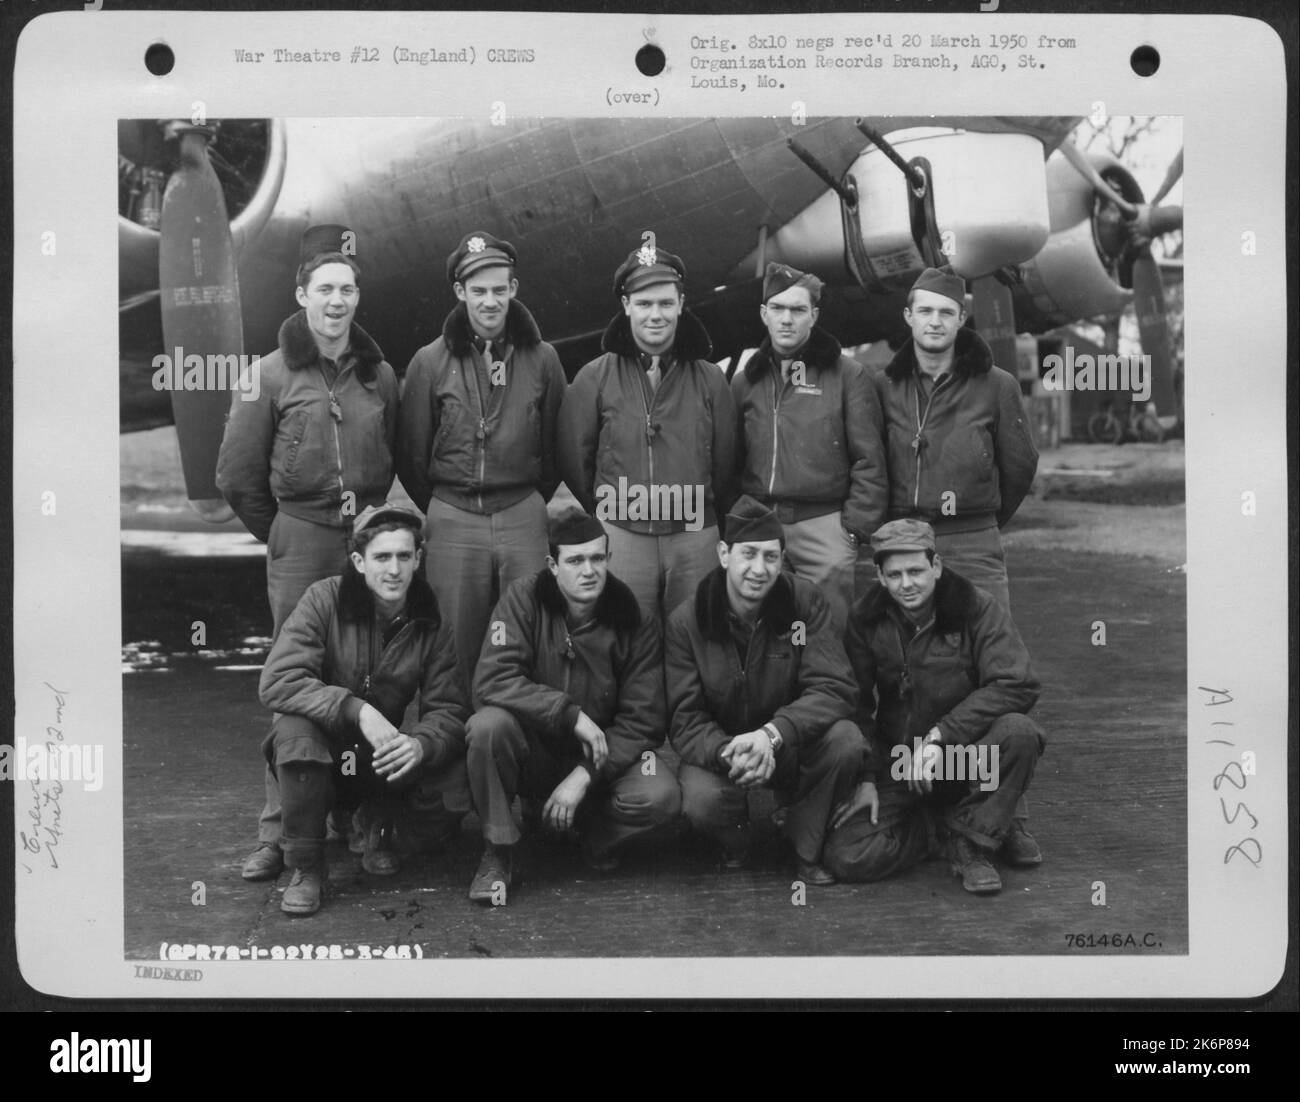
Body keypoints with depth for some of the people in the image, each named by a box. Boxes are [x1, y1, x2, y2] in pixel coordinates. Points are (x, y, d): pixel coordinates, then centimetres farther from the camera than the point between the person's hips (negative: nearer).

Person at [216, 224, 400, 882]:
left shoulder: (380, 375, 7)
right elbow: (237, 475, 2)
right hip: (299, 546, -2)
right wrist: (280, 532, 7)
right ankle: (279, 831, 6)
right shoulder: (273, 374, -2)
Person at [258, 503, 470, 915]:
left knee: (444, 813, -24)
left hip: (385, 759, 2)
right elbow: (276, 681, -25)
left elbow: (448, 710, -9)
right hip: (323, 750, -2)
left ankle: (379, 823, 14)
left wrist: (421, 743, -33)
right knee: (294, 727, -36)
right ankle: (305, 867, -15)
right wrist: (357, 711, -37)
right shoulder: (325, 600, -15)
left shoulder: (431, 626, -6)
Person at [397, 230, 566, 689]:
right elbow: (411, 454, 7)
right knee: (457, 649, 4)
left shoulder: (542, 358, 4)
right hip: (452, 520, 0)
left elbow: (555, 445, 10)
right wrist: (440, 510, 12)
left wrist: (531, 503, 12)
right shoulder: (430, 362, 1)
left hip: (524, 517, 1)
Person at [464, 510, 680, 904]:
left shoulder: (635, 623, -9)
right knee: (488, 724, -33)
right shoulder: (524, 600, -13)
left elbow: (642, 720, -11)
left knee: (661, 796, -27)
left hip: (602, 755, 1)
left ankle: (596, 834, 9)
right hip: (534, 751, -1)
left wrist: (584, 776, -21)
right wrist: (571, 713, -29)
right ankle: (497, 852, -11)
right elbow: (491, 682, -24)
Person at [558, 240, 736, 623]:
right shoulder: (595, 378, 1)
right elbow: (574, 458, 4)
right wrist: (603, 514, 8)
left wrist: (703, 516, 10)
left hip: (695, 536, 2)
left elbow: (724, 460, 9)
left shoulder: (709, 379, 6)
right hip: (620, 535, -1)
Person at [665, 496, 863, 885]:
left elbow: (835, 688, -19)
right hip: (717, 749, -1)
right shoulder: (686, 622, -13)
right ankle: (734, 852, 7)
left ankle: (807, 851, -3)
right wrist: (728, 753, -38)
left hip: (792, 747, 1)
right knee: (701, 801, -33)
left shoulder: (805, 601, -12)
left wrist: (772, 734, -37)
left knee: (846, 740, -29)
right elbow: (685, 720, -14)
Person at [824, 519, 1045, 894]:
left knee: (1017, 731, -33)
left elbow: (1017, 686, -19)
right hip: (896, 764, 1)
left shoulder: (977, 608, -9)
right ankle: (943, 824, 8)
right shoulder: (865, 620, -2)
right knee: (848, 857, -19)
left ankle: (974, 839, -10)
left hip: (970, 755, -1)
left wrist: (941, 736, -26)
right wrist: (865, 778, -10)